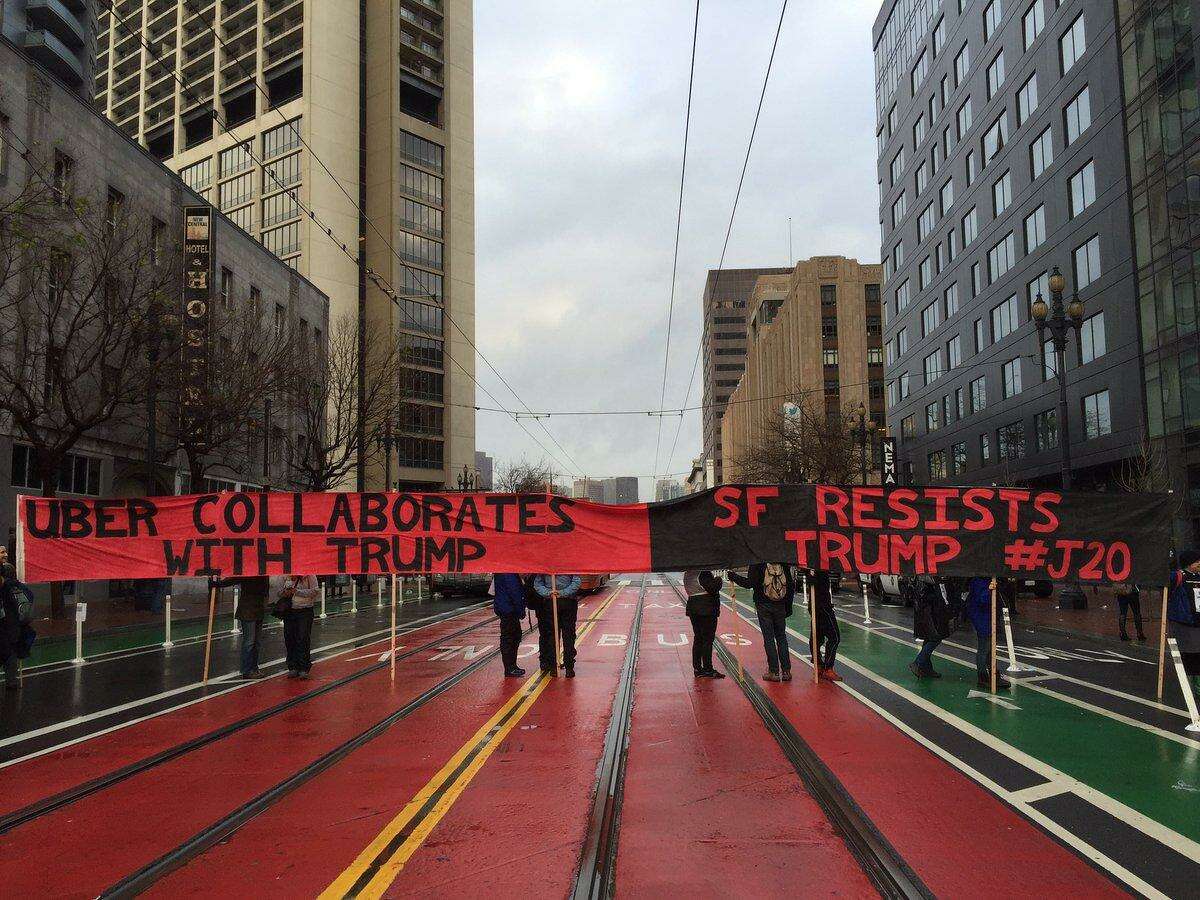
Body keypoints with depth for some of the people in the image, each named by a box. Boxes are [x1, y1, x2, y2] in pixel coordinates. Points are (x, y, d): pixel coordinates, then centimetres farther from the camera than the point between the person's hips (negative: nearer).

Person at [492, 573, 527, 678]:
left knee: (516, 636, 17)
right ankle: (509, 669, 6)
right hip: (508, 609, -10)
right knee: (508, 639, -2)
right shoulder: (508, 572, -19)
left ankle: (512, 666, 25)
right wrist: (520, 609, -17)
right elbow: (513, 590, -22)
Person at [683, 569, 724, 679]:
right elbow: (712, 589, -21)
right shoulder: (704, 573, -17)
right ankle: (708, 669, 2)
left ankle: (697, 668, 16)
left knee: (698, 639, 13)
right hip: (706, 609, -8)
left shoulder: (688, 574, 8)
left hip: (692, 607, 8)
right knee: (708, 639, -1)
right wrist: (718, 580, -2)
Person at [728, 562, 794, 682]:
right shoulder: (783, 564, 1)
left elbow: (749, 583, -16)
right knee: (781, 637, 12)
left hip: (763, 606, -3)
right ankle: (786, 671, 11)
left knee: (768, 638, 2)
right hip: (780, 606, 3)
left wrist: (733, 577, -3)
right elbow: (791, 584, 5)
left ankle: (774, 672, 3)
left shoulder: (756, 564, -11)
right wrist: (788, 606, 13)